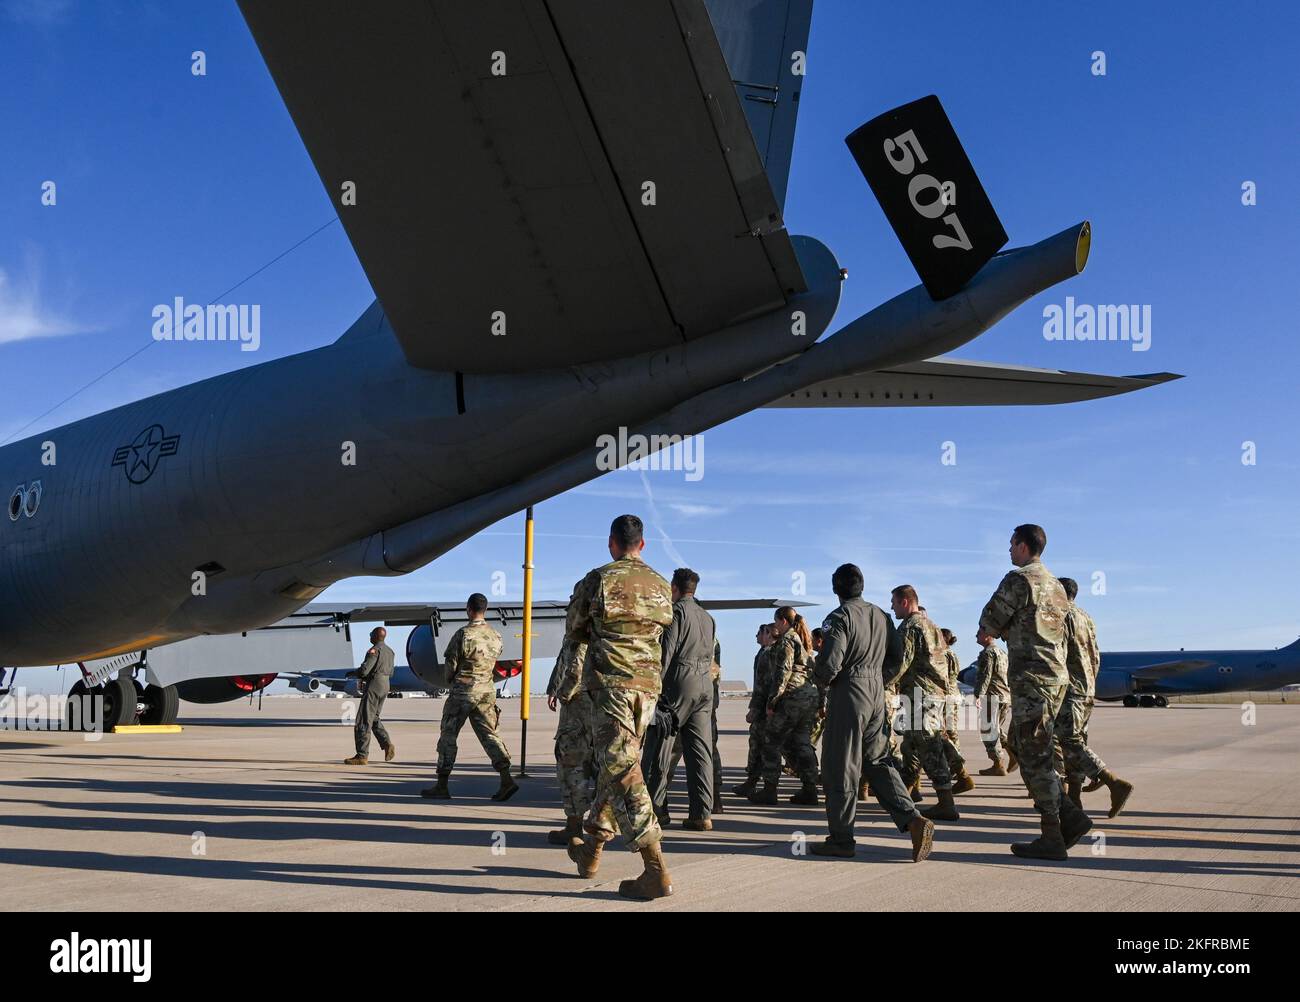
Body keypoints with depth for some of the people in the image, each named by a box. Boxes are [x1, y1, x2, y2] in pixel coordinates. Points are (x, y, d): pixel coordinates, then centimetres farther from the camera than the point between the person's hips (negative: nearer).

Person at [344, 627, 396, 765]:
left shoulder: (374, 650, -14)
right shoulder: (389, 651, 14)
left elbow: (364, 670, -21)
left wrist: (352, 673, 0)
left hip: (373, 686, -9)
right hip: (385, 686, 9)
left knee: (364, 720, -5)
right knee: (374, 718, 19)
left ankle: (362, 756, -6)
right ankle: (387, 744, 2)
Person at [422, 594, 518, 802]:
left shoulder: (463, 634, -13)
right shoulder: (495, 636, 5)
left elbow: (451, 664, -6)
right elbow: (494, 662, 11)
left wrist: (450, 680, 13)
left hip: (463, 691, -5)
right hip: (486, 690, 5)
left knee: (448, 736, 5)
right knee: (489, 734, 7)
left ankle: (442, 786, 8)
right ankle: (506, 779, -7)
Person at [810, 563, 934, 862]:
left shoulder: (839, 618, -12)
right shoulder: (881, 616, 11)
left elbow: (830, 662, -18)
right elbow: (896, 658, 17)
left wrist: (823, 680, 1)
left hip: (848, 695, -7)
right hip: (877, 693, 7)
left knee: (840, 767, 0)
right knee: (879, 762, 13)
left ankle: (841, 838, 5)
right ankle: (912, 819, -3)